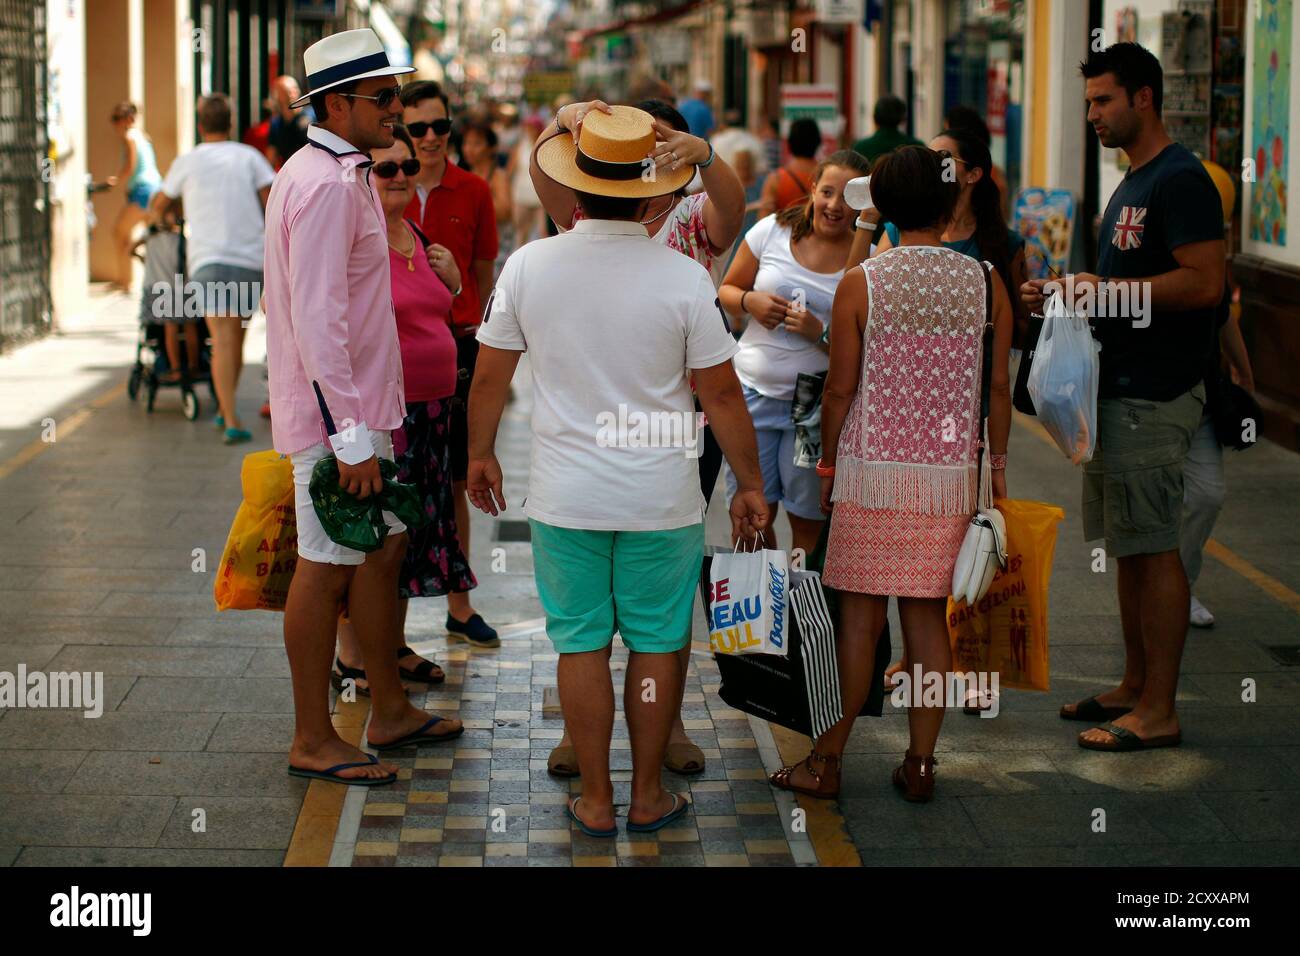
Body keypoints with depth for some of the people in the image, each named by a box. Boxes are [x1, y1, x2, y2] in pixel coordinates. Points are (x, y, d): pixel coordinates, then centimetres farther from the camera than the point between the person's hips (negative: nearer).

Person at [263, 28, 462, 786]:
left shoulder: (344, 176, 14)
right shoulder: (325, 186, -19)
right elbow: (317, 320, -24)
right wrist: (352, 436, -25)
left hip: (362, 405, 10)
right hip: (335, 413, -10)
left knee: (385, 548, 16)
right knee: (328, 568, -2)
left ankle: (390, 712, 27)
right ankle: (314, 742, 7)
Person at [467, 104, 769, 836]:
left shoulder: (528, 266, -5)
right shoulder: (684, 278, -10)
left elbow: (491, 376, 3)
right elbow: (722, 394, -6)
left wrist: (482, 455, 19)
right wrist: (750, 485, 5)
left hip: (565, 496, 1)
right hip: (662, 498, -1)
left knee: (582, 646, 10)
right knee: (658, 644, 11)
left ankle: (596, 799, 17)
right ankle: (648, 796, 20)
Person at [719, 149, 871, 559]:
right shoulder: (772, 231, 1)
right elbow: (727, 290, 11)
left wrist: (821, 333, -19)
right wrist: (749, 301, -11)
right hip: (754, 391, 2)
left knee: (808, 526, 3)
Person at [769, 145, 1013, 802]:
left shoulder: (861, 284, -6)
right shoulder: (986, 282, 0)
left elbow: (840, 389, -4)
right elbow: (998, 387, 4)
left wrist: (827, 464, 8)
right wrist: (997, 465, 14)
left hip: (873, 470, -2)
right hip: (950, 474, 2)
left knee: (861, 617, 3)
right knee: (928, 616, 9)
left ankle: (827, 762, 10)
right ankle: (920, 764, 13)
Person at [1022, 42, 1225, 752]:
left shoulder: (1179, 179, -14)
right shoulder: (1132, 184, 18)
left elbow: (1204, 282, -22)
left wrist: (1106, 289, -19)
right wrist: (1064, 294, 10)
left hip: (1153, 398, -10)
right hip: (1118, 388, 10)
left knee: (1152, 548, -7)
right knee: (1127, 545, 14)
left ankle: (1159, 712, -3)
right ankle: (1134, 686, 23)